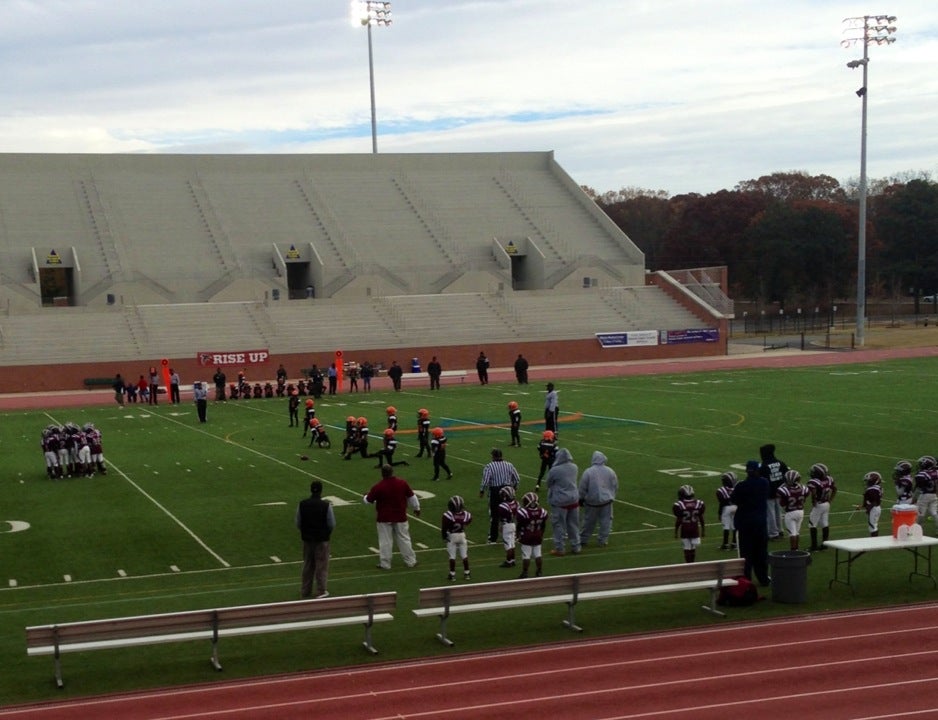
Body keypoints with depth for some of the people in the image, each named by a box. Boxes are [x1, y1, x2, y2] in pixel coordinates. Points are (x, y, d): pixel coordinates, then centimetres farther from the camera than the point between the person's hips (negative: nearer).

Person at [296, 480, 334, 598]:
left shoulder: (302, 504, -8)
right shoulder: (326, 505, -16)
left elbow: (298, 523, -1)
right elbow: (332, 525, -11)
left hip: (307, 539, 3)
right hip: (322, 540, -3)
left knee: (308, 565, 17)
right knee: (321, 566, 8)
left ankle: (305, 590, 25)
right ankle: (321, 591, 11)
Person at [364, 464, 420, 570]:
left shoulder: (377, 487, -17)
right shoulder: (402, 483, -8)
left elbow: (368, 500, -4)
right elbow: (411, 497, 3)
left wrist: (366, 497, 21)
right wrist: (416, 508, 20)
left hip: (384, 519, -3)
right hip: (400, 517, 3)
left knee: (385, 542, 8)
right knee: (404, 539, 14)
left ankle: (385, 564, 14)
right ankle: (410, 561, 21)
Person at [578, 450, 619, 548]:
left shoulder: (588, 472, -11)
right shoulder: (610, 471, -1)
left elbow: (582, 488, -6)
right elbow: (615, 487, 9)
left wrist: (581, 499, 7)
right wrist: (612, 497, 23)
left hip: (592, 501, -1)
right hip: (607, 500, 1)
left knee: (588, 521, 10)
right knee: (605, 521, 9)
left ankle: (583, 540, 20)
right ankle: (602, 541, 9)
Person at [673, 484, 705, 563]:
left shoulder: (679, 505, -12)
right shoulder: (698, 504, -2)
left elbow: (678, 521, -8)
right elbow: (701, 519, 4)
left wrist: (676, 532, 2)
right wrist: (703, 530, 14)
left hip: (685, 530, -3)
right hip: (695, 529, 3)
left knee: (687, 549, 5)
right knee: (693, 549, 14)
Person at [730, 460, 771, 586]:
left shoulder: (742, 485, -18)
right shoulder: (764, 483, -6)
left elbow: (733, 500, -6)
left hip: (745, 521, -3)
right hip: (761, 520, 3)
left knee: (746, 551, 3)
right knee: (761, 550, 14)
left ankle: (746, 578, 4)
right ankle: (763, 578, 22)